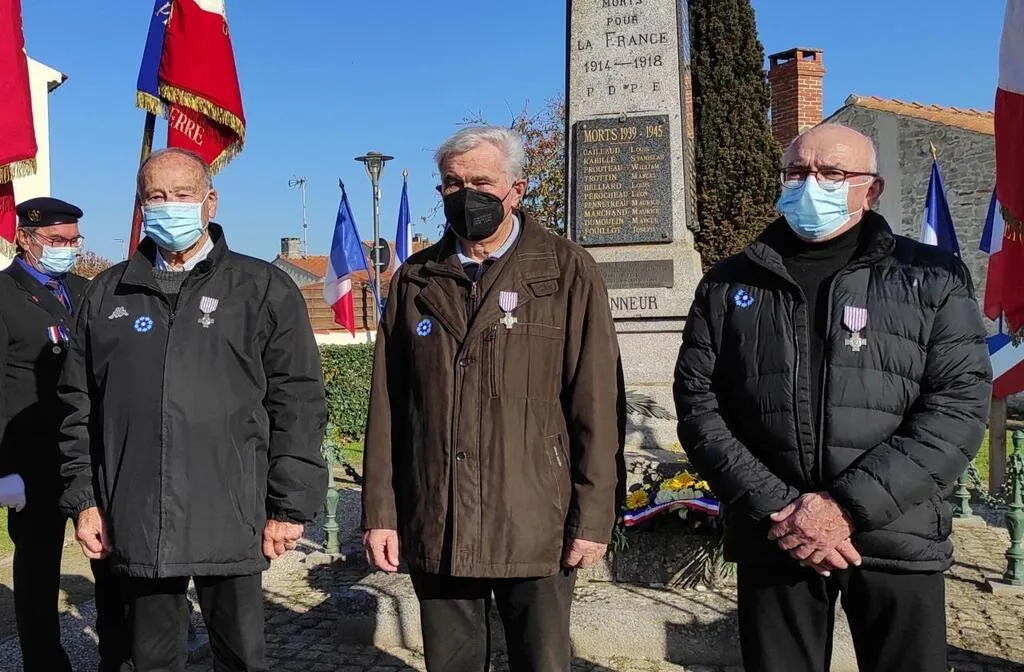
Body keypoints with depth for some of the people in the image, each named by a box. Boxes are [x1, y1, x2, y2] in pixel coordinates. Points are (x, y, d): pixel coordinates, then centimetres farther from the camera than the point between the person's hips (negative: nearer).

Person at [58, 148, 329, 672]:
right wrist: (83, 498, 7)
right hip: (135, 525, 3)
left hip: (231, 524, -2)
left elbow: (298, 404, -3)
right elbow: (80, 406, 13)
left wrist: (290, 506, -6)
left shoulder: (264, 290, 1)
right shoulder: (107, 294, 11)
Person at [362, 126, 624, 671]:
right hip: (434, 532, 3)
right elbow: (387, 408, 8)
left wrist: (593, 517, -7)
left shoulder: (567, 272, 1)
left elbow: (597, 405, -4)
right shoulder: (415, 280, 10)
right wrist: (379, 512, 4)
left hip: (534, 532, -2)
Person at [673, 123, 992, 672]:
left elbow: (959, 405, -6)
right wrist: (777, 507, -11)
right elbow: (697, 405, 1)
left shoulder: (932, 280, 3)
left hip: (896, 541, -1)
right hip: (773, 541, 1)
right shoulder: (728, 286, 7)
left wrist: (848, 506, -15)